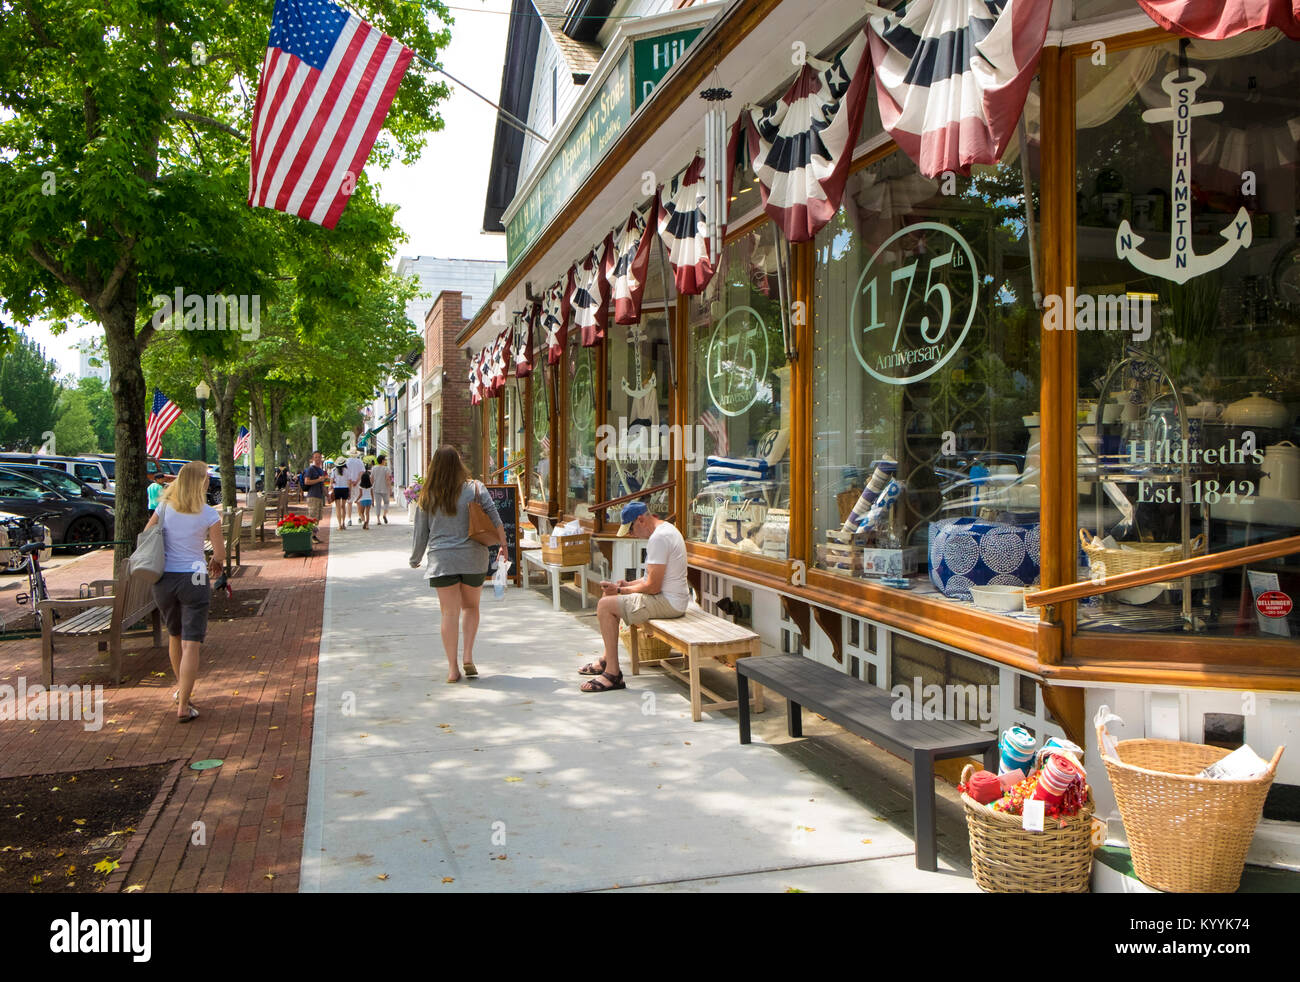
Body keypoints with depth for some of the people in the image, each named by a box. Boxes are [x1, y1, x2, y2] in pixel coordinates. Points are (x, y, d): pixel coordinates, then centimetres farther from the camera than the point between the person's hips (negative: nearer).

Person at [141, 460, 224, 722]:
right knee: (191, 644, -3)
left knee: (174, 635, 24)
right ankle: (183, 706, -7)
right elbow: (220, 553, -4)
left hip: (163, 580, 4)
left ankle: (180, 688, 42)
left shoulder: (164, 507, 2)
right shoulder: (208, 514, -8)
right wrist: (215, 562, 19)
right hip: (193, 580, -4)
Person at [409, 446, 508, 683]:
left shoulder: (427, 497, 2)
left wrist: (414, 559, 22)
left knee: (450, 613, 4)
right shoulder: (475, 489, 0)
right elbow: (495, 519, -5)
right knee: (470, 606, 19)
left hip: (442, 561, 0)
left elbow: (420, 533, 8)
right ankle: (468, 657, 7)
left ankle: (452, 668, 6)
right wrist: (503, 545, 5)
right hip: (473, 558, 0)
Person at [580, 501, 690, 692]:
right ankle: (606, 661, 26)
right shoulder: (666, 529, 13)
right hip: (671, 598, 11)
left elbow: (653, 586, -23)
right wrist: (628, 584, 9)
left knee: (605, 605, -15)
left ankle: (613, 674, -12)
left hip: (669, 602, -11)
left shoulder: (659, 538, -21)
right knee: (610, 597, 21)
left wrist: (620, 590, -10)